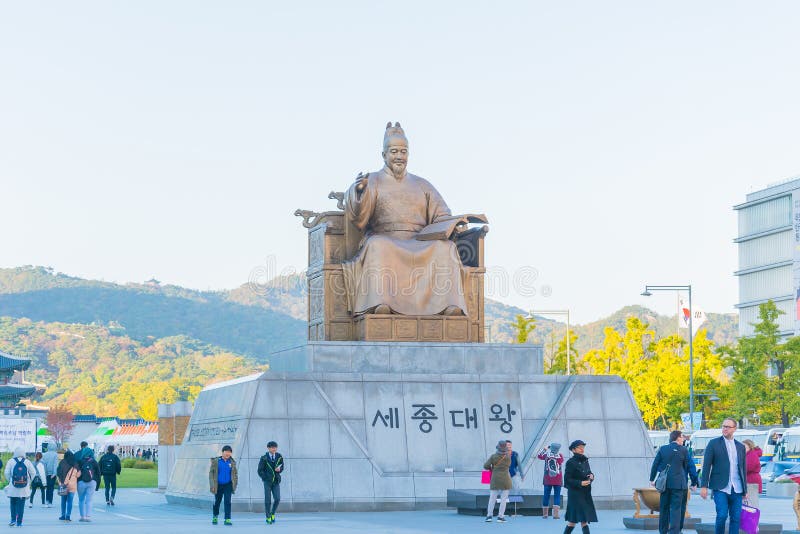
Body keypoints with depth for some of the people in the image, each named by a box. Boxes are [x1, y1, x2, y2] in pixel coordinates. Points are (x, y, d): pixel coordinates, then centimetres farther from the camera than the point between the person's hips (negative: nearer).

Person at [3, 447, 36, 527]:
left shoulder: (11, 461, -4)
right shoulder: (27, 462, -2)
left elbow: (7, 473, -6)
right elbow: (33, 473, 0)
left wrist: (9, 481, 10)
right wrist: (29, 481, 13)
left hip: (13, 487, 0)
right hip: (24, 488, 0)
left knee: (13, 503, 15)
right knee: (21, 505, 5)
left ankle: (13, 519, 7)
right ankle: (19, 522, 5)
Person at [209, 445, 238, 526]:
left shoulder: (232, 462, 2)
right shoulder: (216, 461, -5)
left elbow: (235, 474, 12)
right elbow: (211, 472, -3)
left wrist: (235, 484, 3)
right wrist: (212, 485, -8)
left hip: (228, 485, 0)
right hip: (218, 485, 0)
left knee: (227, 502, -10)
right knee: (217, 502, 12)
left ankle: (227, 519, -10)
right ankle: (215, 517, 34)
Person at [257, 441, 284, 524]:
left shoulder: (279, 457, 5)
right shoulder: (264, 458, -3)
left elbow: (282, 467, 14)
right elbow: (260, 471, 0)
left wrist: (279, 469, -9)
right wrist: (265, 478, -8)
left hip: (276, 481, 2)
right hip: (267, 482, -2)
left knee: (277, 499, -7)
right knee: (267, 500, -2)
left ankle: (273, 514, 16)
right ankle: (268, 517, 11)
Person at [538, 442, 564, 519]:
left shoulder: (546, 454, -4)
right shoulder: (560, 456, -7)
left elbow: (538, 455, 14)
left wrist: (544, 449, 22)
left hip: (547, 479, 1)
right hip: (558, 480, -1)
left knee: (546, 495, 9)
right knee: (557, 496, 1)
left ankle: (545, 513, 13)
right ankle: (556, 514, -11)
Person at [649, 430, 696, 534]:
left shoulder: (662, 449, 2)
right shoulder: (684, 450, -4)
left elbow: (655, 464, 4)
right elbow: (687, 466, 4)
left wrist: (652, 479, 13)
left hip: (664, 482, 3)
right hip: (678, 483, -3)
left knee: (664, 508, 13)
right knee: (676, 508, -3)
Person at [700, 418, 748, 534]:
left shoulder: (740, 447, 15)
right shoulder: (714, 443, 3)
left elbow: (743, 469, 18)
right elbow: (706, 465, 0)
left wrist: (745, 489, 15)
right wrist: (704, 486, -8)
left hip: (736, 489, 4)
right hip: (720, 488, -4)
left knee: (736, 518, 2)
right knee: (722, 515, -14)